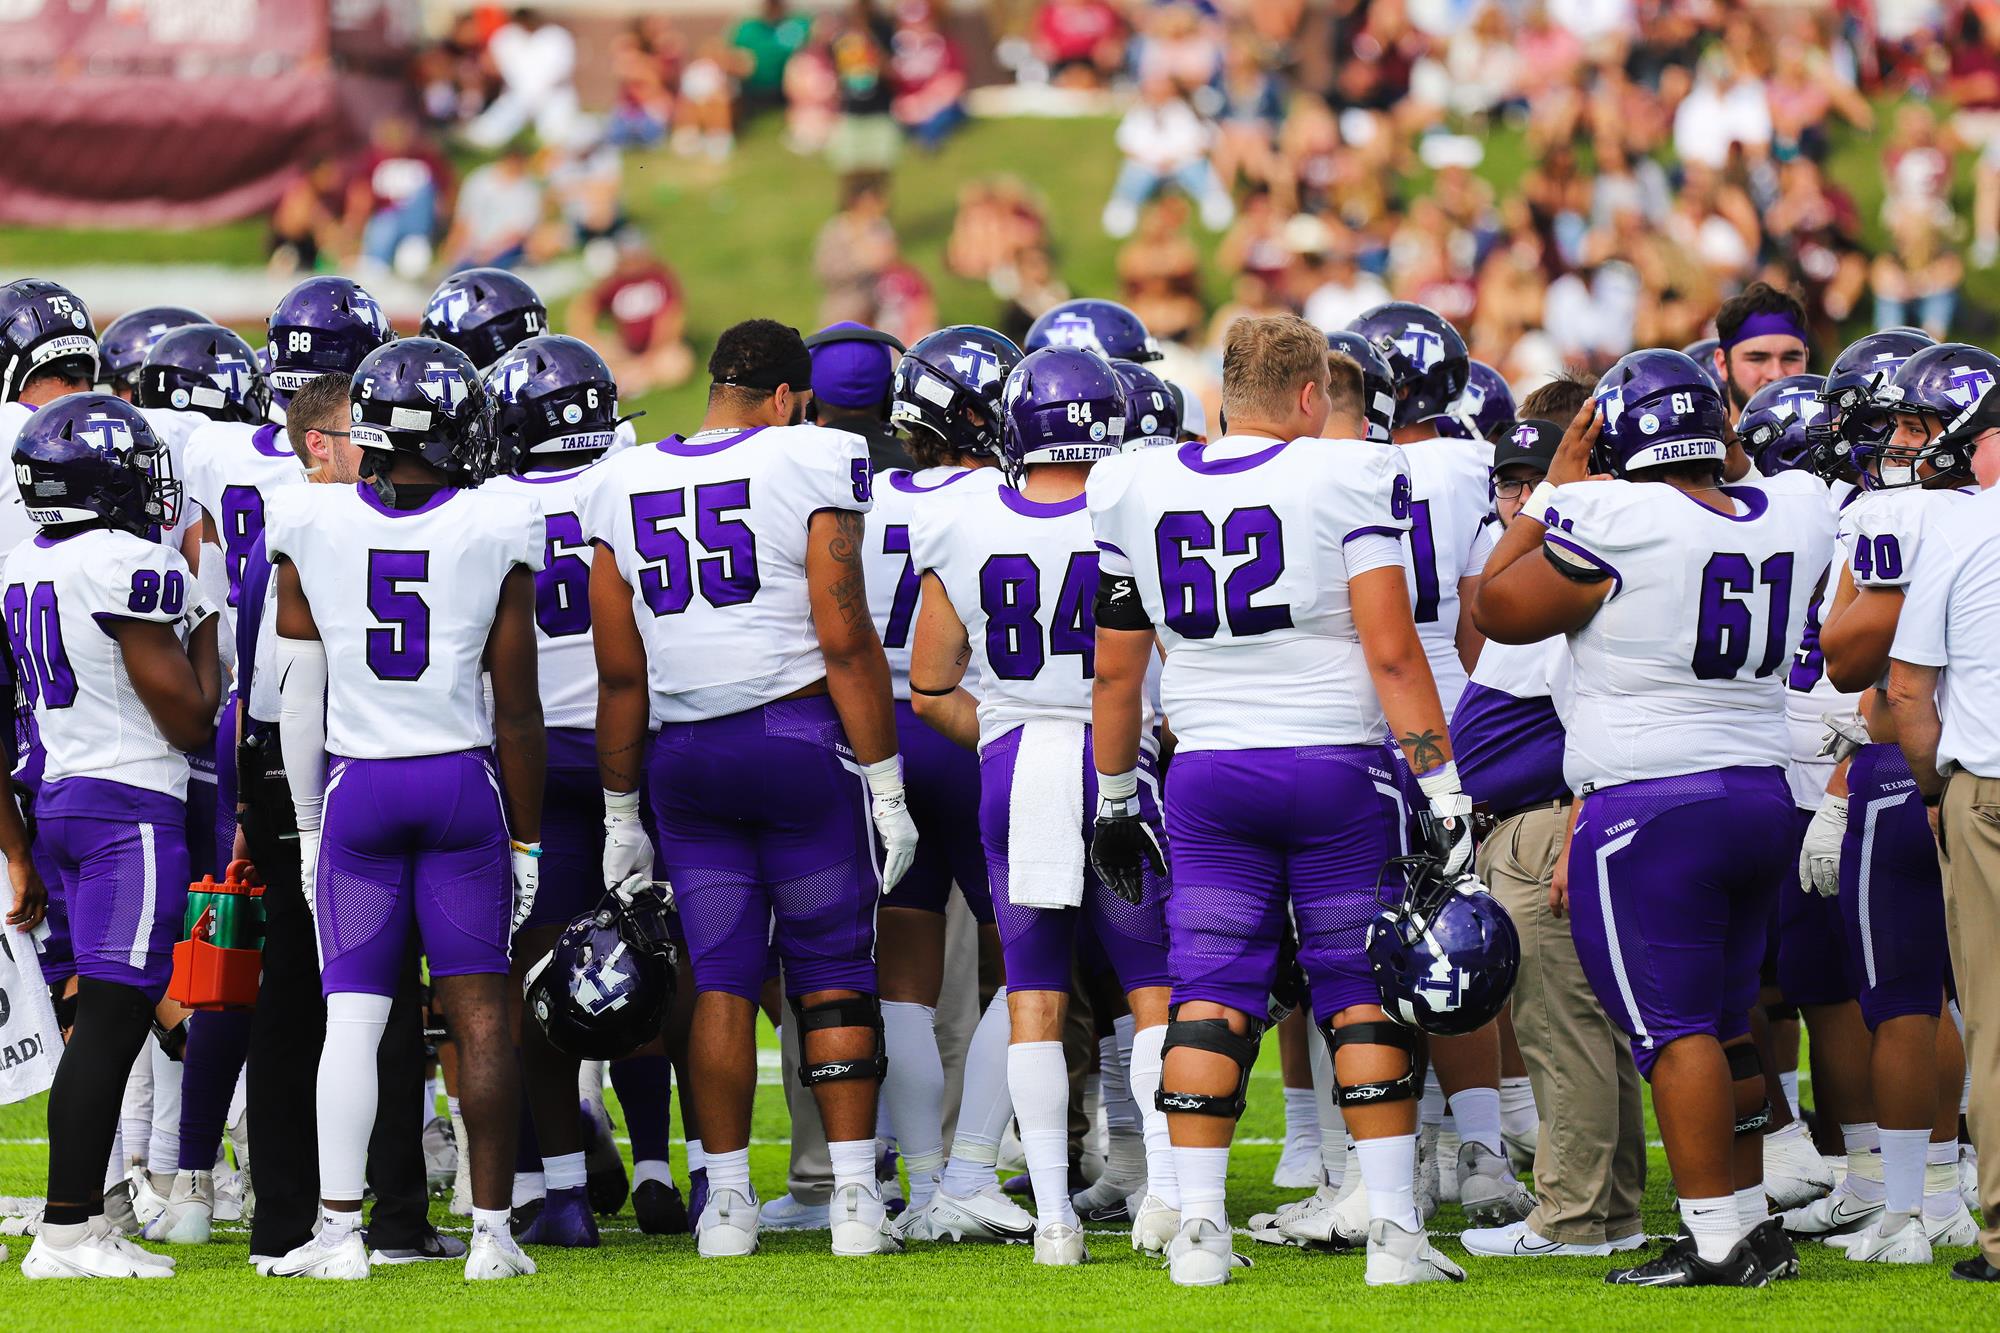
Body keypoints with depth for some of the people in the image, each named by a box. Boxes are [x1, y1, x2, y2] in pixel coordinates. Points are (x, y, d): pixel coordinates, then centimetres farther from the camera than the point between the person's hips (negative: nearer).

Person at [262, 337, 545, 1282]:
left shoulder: (312, 526, -2)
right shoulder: (495, 532, -5)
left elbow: (299, 694, 3)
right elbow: (516, 710, -2)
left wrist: (309, 823, 12)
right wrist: (527, 838, 7)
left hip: (356, 783, 1)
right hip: (464, 781, -1)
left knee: (352, 1015, 3)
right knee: (478, 1013, 4)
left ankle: (338, 1231, -1)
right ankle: (491, 1232, 4)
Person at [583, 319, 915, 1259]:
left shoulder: (626, 487, 8)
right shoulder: (808, 466, -5)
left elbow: (621, 673, 11)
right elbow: (845, 641, -9)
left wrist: (622, 813, 17)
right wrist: (886, 784, -4)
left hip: (684, 757, 3)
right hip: (799, 734, -3)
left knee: (722, 977, 8)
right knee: (832, 972, 5)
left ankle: (727, 1201, 6)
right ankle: (855, 1199, 2)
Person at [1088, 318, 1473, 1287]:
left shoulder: (1136, 490, 6)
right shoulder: (1344, 478, -7)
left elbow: (1117, 667, 12)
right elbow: (1390, 651, -12)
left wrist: (1114, 796, 23)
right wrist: (1444, 788, -9)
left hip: (1208, 773, 3)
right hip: (1336, 769, -3)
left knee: (1211, 994, 6)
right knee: (1364, 992, 4)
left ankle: (1198, 1233, 2)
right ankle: (1394, 1230, 2)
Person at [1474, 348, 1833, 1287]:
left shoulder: (1616, 521, -16)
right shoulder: (1794, 514, 2)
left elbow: (1499, 610, -3)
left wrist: (1554, 490, 2)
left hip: (1648, 808, -7)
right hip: (1764, 792, 7)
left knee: (1673, 1027, -3)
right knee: (1726, 1022, 16)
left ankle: (1717, 1236, -5)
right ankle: (1754, 1228, 18)